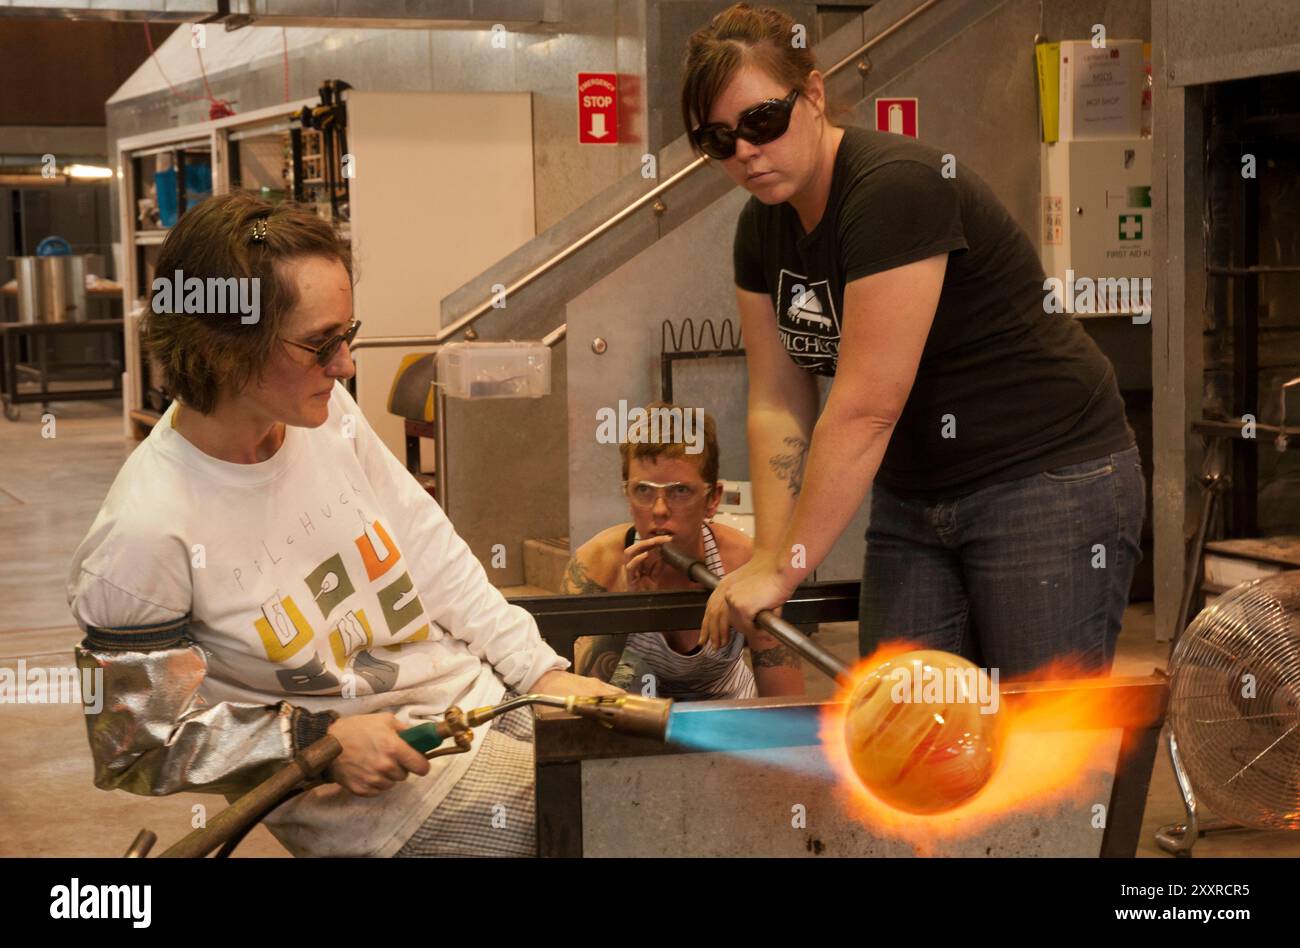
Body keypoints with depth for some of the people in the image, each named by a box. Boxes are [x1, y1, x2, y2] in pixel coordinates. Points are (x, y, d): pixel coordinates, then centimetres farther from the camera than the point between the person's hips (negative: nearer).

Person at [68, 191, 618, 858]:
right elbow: (134, 747, -14)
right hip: (387, 800, -7)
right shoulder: (143, 536, -24)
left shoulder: (325, 410, -4)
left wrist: (541, 671, 2)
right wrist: (316, 740, -19)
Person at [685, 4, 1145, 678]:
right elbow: (777, 405, 2)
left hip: (1047, 477, -8)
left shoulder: (895, 188, -23)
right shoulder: (763, 226, 4)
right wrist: (768, 557, -9)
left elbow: (865, 408, -26)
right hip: (911, 495, 8)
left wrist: (784, 568, -23)